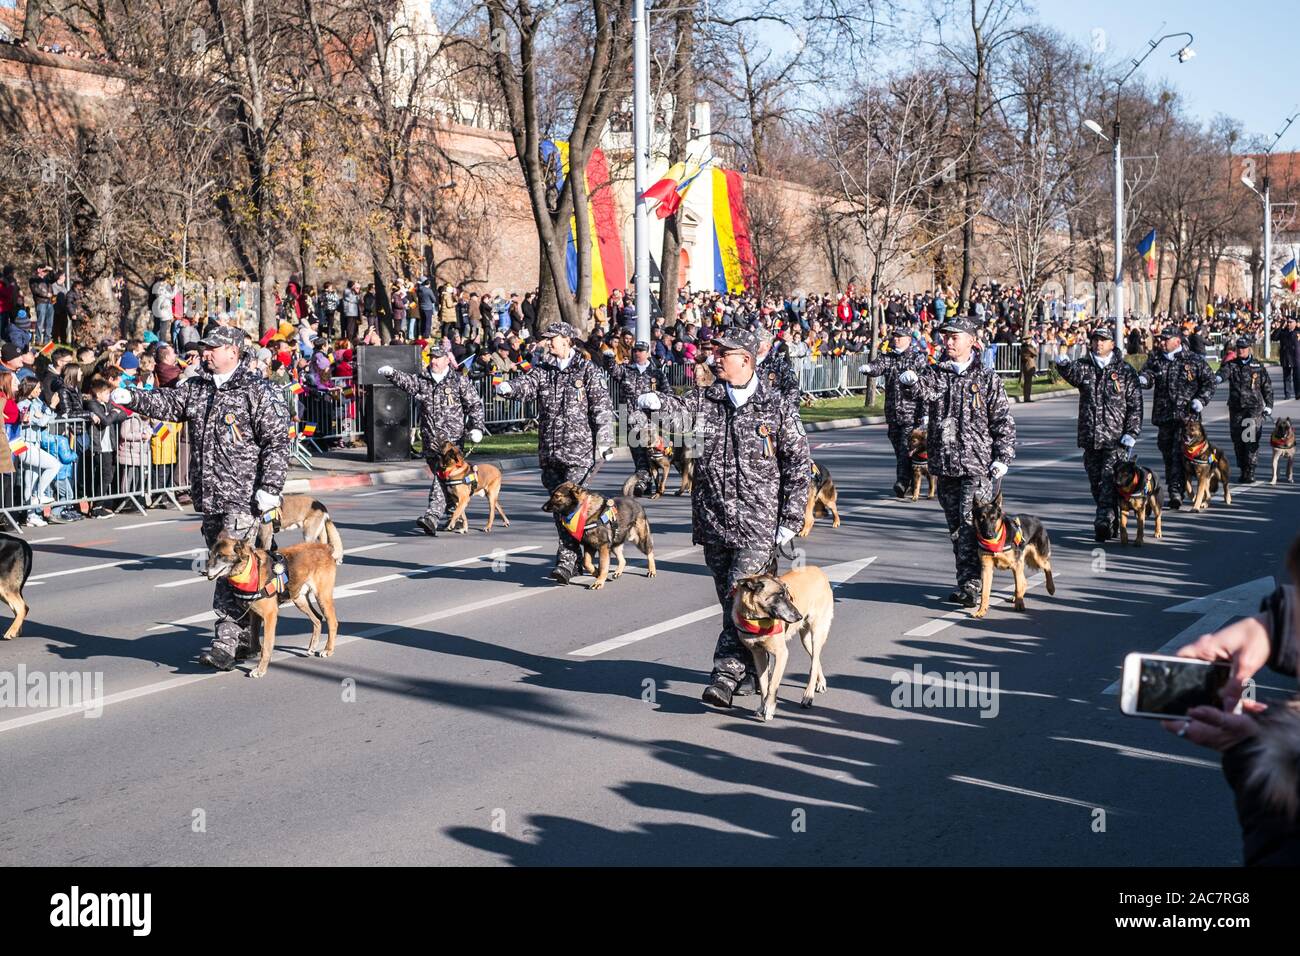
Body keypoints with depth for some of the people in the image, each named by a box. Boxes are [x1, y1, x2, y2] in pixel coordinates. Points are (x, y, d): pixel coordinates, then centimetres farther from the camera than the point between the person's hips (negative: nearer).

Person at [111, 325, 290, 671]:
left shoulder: (259, 391, -5)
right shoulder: (195, 388, 15)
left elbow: (277, 442, -8)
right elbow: (167, 403, 1)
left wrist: (270, 487, -15)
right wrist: (131, 398, -18)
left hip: (243, 499, -7)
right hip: (208, 498, 8)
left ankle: (225, 643, -14)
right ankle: (246, 635, 24)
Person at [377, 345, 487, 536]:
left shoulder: (459, 381, 4)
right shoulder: (421, 381, 10)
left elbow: (475, 405, 4)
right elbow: (406, 381, -8)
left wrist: (477, 427, -8)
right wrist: (391, 374, -28)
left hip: (452, 439, -4)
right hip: (430, 439, 4)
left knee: (442, 477, -15)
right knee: (441, 478, 13)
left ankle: (432, 516, -23)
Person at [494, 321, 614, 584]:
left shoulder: (587, 371, 2)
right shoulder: (543, 371, 13)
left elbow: (602, 408, 0)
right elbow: (526, 384, -7)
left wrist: (605, 444, -6)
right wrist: (508, 387, -31)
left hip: (579, 450, -5)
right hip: (549, 452, 5)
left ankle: (566, 561, -15)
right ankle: (574, 556, 21)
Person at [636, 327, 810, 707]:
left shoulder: (778, 408, 0)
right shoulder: (704, 401, 9)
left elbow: (799, 465, 0)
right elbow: (680, 409, -10)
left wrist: (791, 520, -4)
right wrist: (655, 402, -34)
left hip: (759, 526, -4)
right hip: (714, 522, 4)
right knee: (731, 602, 12)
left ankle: (726, 675, -11)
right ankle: (754, 668, 26)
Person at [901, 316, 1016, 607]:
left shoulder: (987, 378, 3)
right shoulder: (933, 373, 9)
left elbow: (1003, 421, 4)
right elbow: (927, 399, -11)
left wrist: (1003, 457, -4)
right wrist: (914, 383, -32)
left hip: (977, 464, -4)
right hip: (944, 463, 4)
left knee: (971, 525, -12)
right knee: (955, 526, 10)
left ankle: (971, 586, -12)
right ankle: (966, 582, 19)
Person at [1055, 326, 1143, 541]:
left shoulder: (1125, 371, 3)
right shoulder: (1084, 366, 9)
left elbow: (1135, 405, 2)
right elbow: (1073, 373, -15)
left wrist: (1132, 433, -7)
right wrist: (1064, 364, -38)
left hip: (1115, 438, -4)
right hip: (1090, 437, 4)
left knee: (1109, 481, -14)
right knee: (1096, 483, 10)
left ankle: (1103, 521, -20)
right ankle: (1112, 524, 22)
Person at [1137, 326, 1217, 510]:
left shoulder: (1193, 360, 2)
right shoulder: (1155, 358, 10)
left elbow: (1209, 381, 8)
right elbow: (1148, 373, -3)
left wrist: (1201, 400, -6)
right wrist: (1143, 379, -28)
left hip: (1186, 415, -5)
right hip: (1164, 415, 5)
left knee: (1179, 454, -15)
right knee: (1167, 453, 11)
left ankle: (1176, 491, -20)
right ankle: (1173, 494, 22)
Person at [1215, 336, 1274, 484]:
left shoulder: (1258, 365, 6)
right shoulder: (1231, 364, 6)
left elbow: (1267, 387, 11)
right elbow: (1224, 371, -17)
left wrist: (1268, 406, 6)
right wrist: (1218, 378, -40)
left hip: (1254, 407, -2)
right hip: (1236, 408, 2)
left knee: (1251, 440, -11)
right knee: (1238, 440, 6)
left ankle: (1250, 472, -9)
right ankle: (1242, 470, 17)